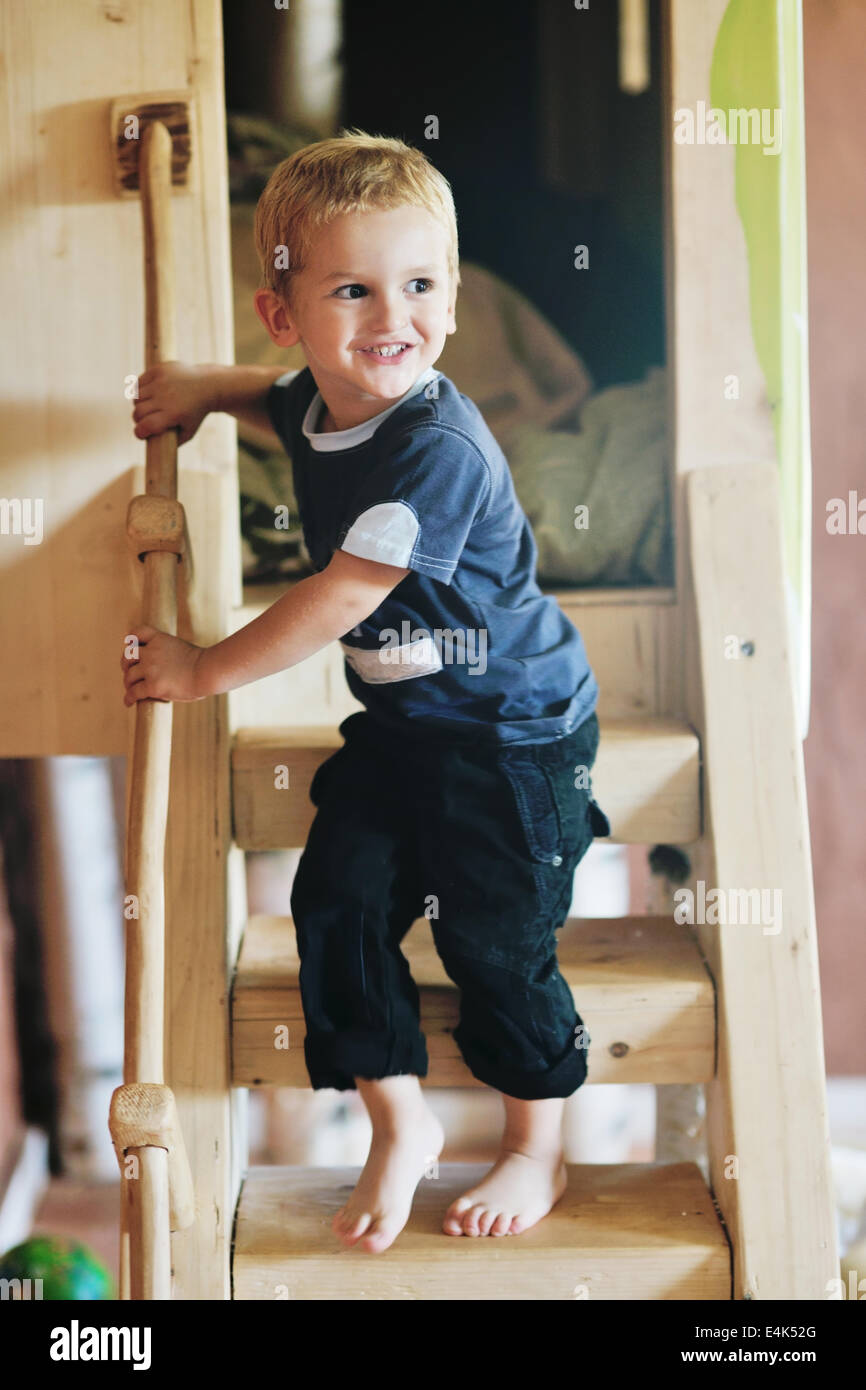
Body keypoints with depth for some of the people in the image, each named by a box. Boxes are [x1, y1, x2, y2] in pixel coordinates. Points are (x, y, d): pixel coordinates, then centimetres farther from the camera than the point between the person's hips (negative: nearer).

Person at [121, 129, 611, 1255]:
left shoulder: (438, 445, -28)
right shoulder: (317, 403, -2)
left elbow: (339, 599, -27)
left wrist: (206, 671, -17)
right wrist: (206, 389, 9)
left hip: (514, 733, -8)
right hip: (399, 720, 8)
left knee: (497, 943, 0)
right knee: (336, 901, 2)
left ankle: (538, 1153, 24)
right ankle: (401, 1123, 22)